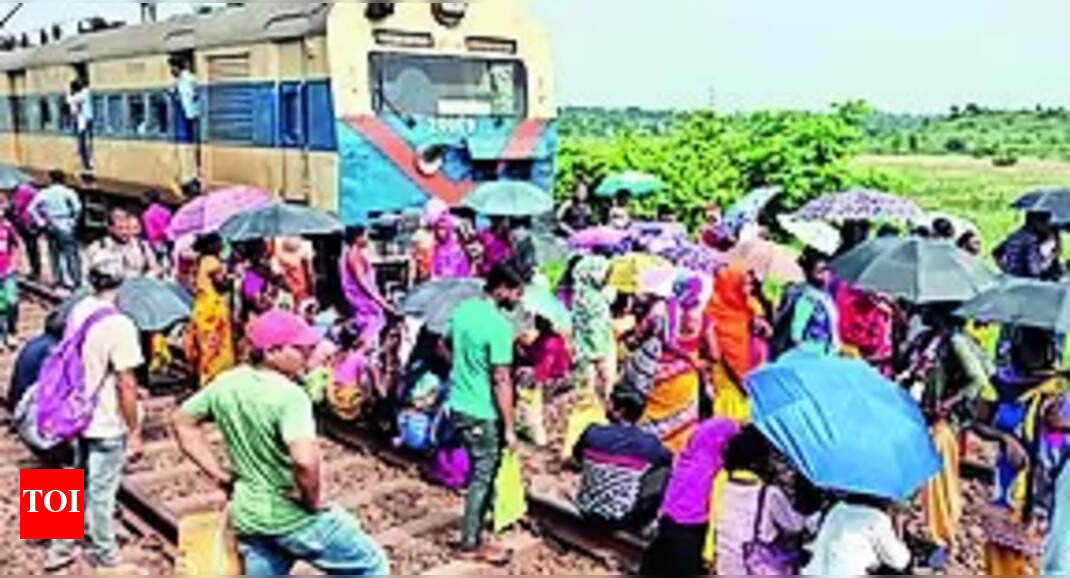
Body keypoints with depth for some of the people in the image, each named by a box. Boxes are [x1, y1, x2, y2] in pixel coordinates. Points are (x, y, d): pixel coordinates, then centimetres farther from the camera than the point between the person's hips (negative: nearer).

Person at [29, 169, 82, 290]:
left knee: (55, 253, 16)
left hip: (51, 227, 4)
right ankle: (76, 280, -6)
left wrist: (40, 221, 5)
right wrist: (74, 220, -6)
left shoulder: (44, 193, 5)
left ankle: (57, 279, 20)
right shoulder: (68, 192, -6)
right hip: (65, 227, -4)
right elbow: (77, 207, -20)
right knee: (71, 254, -2)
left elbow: (32, 208, 0)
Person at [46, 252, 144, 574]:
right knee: (102, 493, 6)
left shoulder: (77, 313, -1)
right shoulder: (119, 326, -23)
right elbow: (125, 385, -21)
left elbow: (74, 364, 11)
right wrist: (135, 432, -13)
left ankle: (61, 549, 33)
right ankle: (106, 561, 21)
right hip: (108, 426, -7)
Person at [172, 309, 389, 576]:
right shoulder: (289, 395, -25)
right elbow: (305, 461, -38)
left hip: (248, 515, 7)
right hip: (294, 518, -7)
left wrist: (221, 475, 10)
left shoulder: (226, 384, -1)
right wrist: (313, 500, -18)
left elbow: (182, 421, 12)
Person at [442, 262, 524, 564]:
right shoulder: (499, 325, -22)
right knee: (483, 475, 5)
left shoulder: (463, 309, 3)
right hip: (482, 413, -8)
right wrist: (509, 427, -17)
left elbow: (444, 346, 19)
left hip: (457, 404, 8)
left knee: (481, 468, 24)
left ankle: (476, 519, 38)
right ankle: (471, 544, 14)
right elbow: (501, 380, -22)